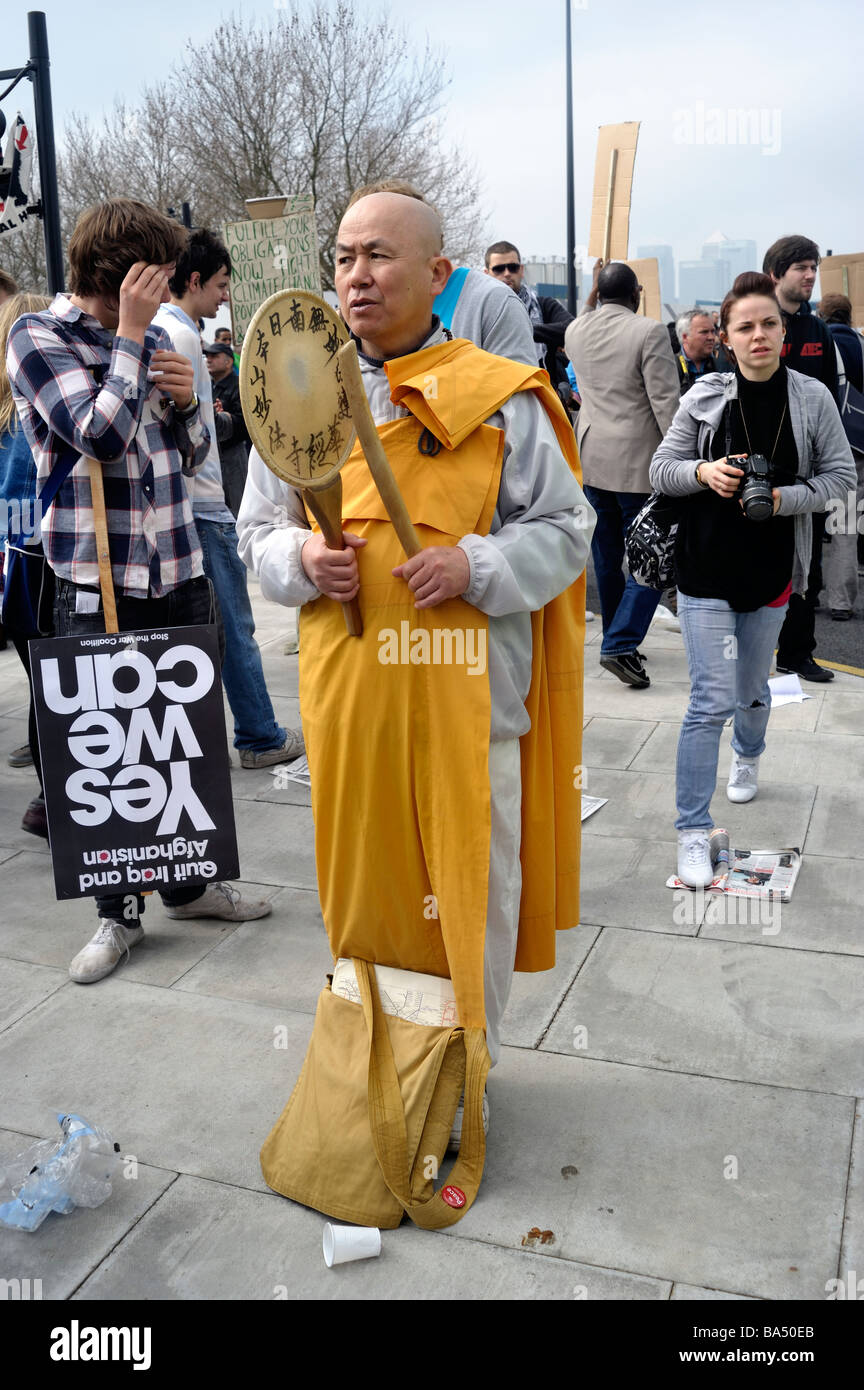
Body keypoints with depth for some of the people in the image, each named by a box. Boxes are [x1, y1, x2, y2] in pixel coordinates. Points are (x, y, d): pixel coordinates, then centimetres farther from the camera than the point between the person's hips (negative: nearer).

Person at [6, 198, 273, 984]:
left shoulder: (150, 339, 12)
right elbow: (101, 434, -19)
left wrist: (186, 399, -3)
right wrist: (130, 334, -12)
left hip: (179, 573, 5)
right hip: (99, 585, -5)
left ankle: (189, 880, 31)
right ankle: (119, 912, 19)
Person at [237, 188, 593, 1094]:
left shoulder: (501, 397, -1)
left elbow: (564, 528, 1)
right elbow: (256, 530, 13)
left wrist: (476, 565, -17)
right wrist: (301, 559, -10)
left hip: (466, 691, -2)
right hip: (347, 690, 3)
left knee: (469, 887, 9)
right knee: (362, 883, 14)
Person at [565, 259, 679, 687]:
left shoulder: (576, 331, 4)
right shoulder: (649, 332, -13)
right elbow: (665, 403, -15)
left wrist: (592, 296, 30)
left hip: (591, 457, 6)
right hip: (638, 460, -6)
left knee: (606, 555, 15)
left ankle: (617, 636, 26)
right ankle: (620, 644, -11)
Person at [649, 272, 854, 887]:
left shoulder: (812, 398, -3)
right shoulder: (705, 397, -5)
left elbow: (840, 474, 2)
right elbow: (661, 471, 1)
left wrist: (785, 498, -15)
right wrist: (704, 472, -19)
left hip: (771, 572, 2)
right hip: (706, 569, -2)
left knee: (752, 690, 20)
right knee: (712, 701, -9)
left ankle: (748, 755, 55)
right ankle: (693, 832, 1)